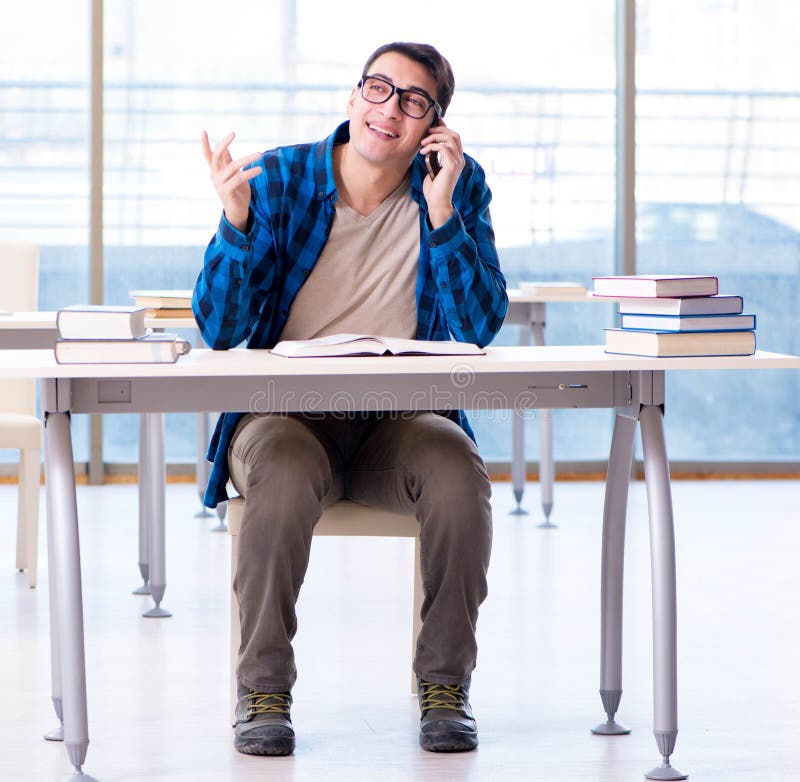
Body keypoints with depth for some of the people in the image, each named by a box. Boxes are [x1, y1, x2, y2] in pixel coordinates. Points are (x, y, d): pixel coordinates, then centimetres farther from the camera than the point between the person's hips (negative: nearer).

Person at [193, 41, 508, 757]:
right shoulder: (280, 179, -3)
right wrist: (235, 219, -22)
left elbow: (479, 327, -10)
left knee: (459, 473, -30)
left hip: (400, 421, 1)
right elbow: (219, 330, -7)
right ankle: (263, 690, -19)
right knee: (285, 475, -35)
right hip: (284, 413, -1)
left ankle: (445, 685, -12)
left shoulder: (456, 186, 1)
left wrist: (441, 211, -18)